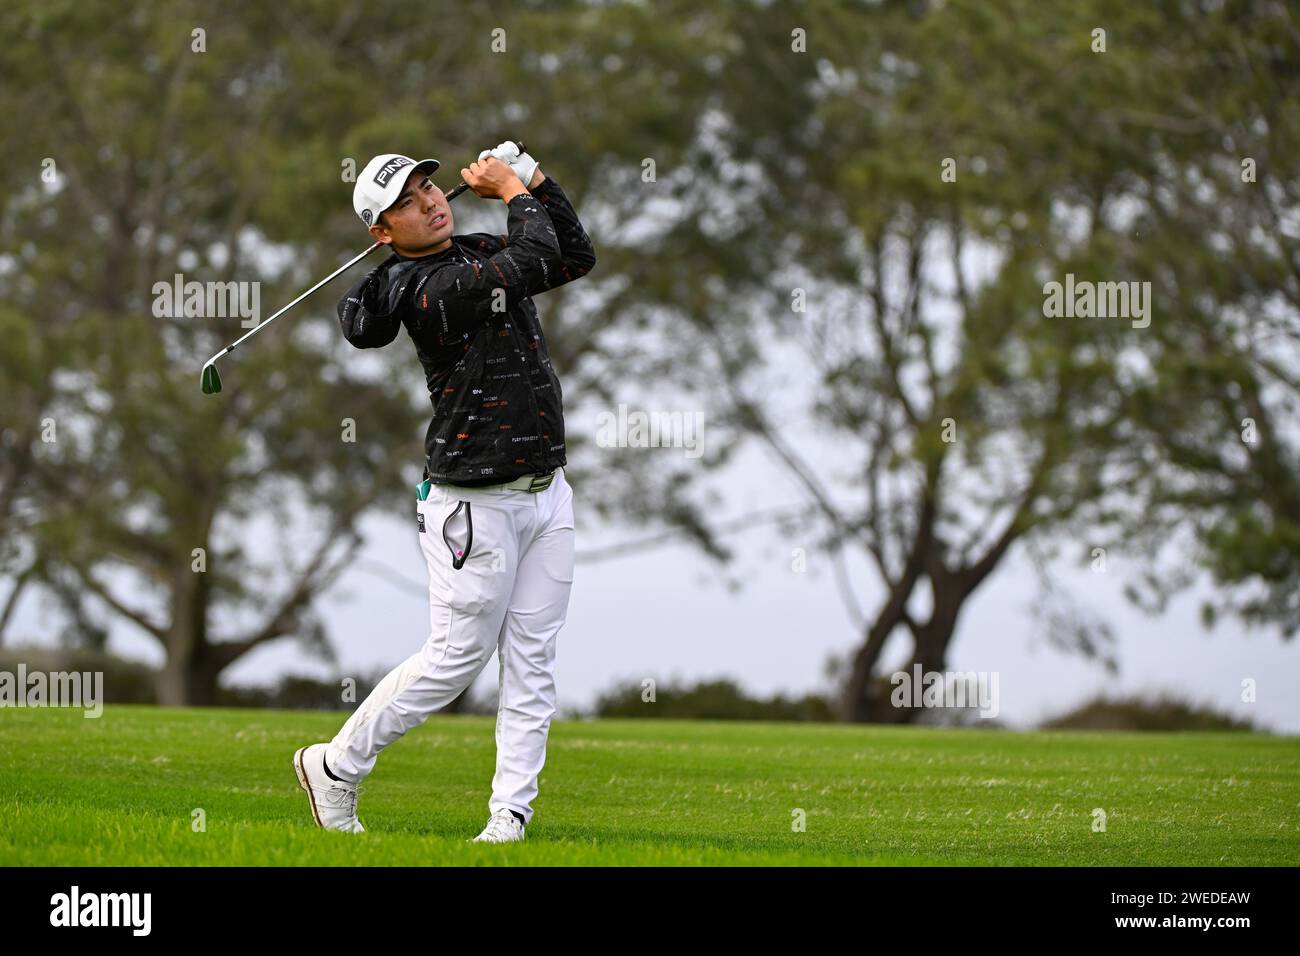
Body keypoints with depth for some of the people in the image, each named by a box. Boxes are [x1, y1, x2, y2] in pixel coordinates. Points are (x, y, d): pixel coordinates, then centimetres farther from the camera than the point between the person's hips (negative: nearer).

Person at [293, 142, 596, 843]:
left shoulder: (479, 252, 9)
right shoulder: (426, 289, -19)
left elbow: (576, 257, 16)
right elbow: (535, 260, -25)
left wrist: (535, 182, 5)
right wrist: (514, 194, -7)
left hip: (546, 493, 8)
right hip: (476, 505, -8)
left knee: (531, 663, 4)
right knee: (457, 655, 0)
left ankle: (509, 815, 6)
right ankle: (335, 767, 17)